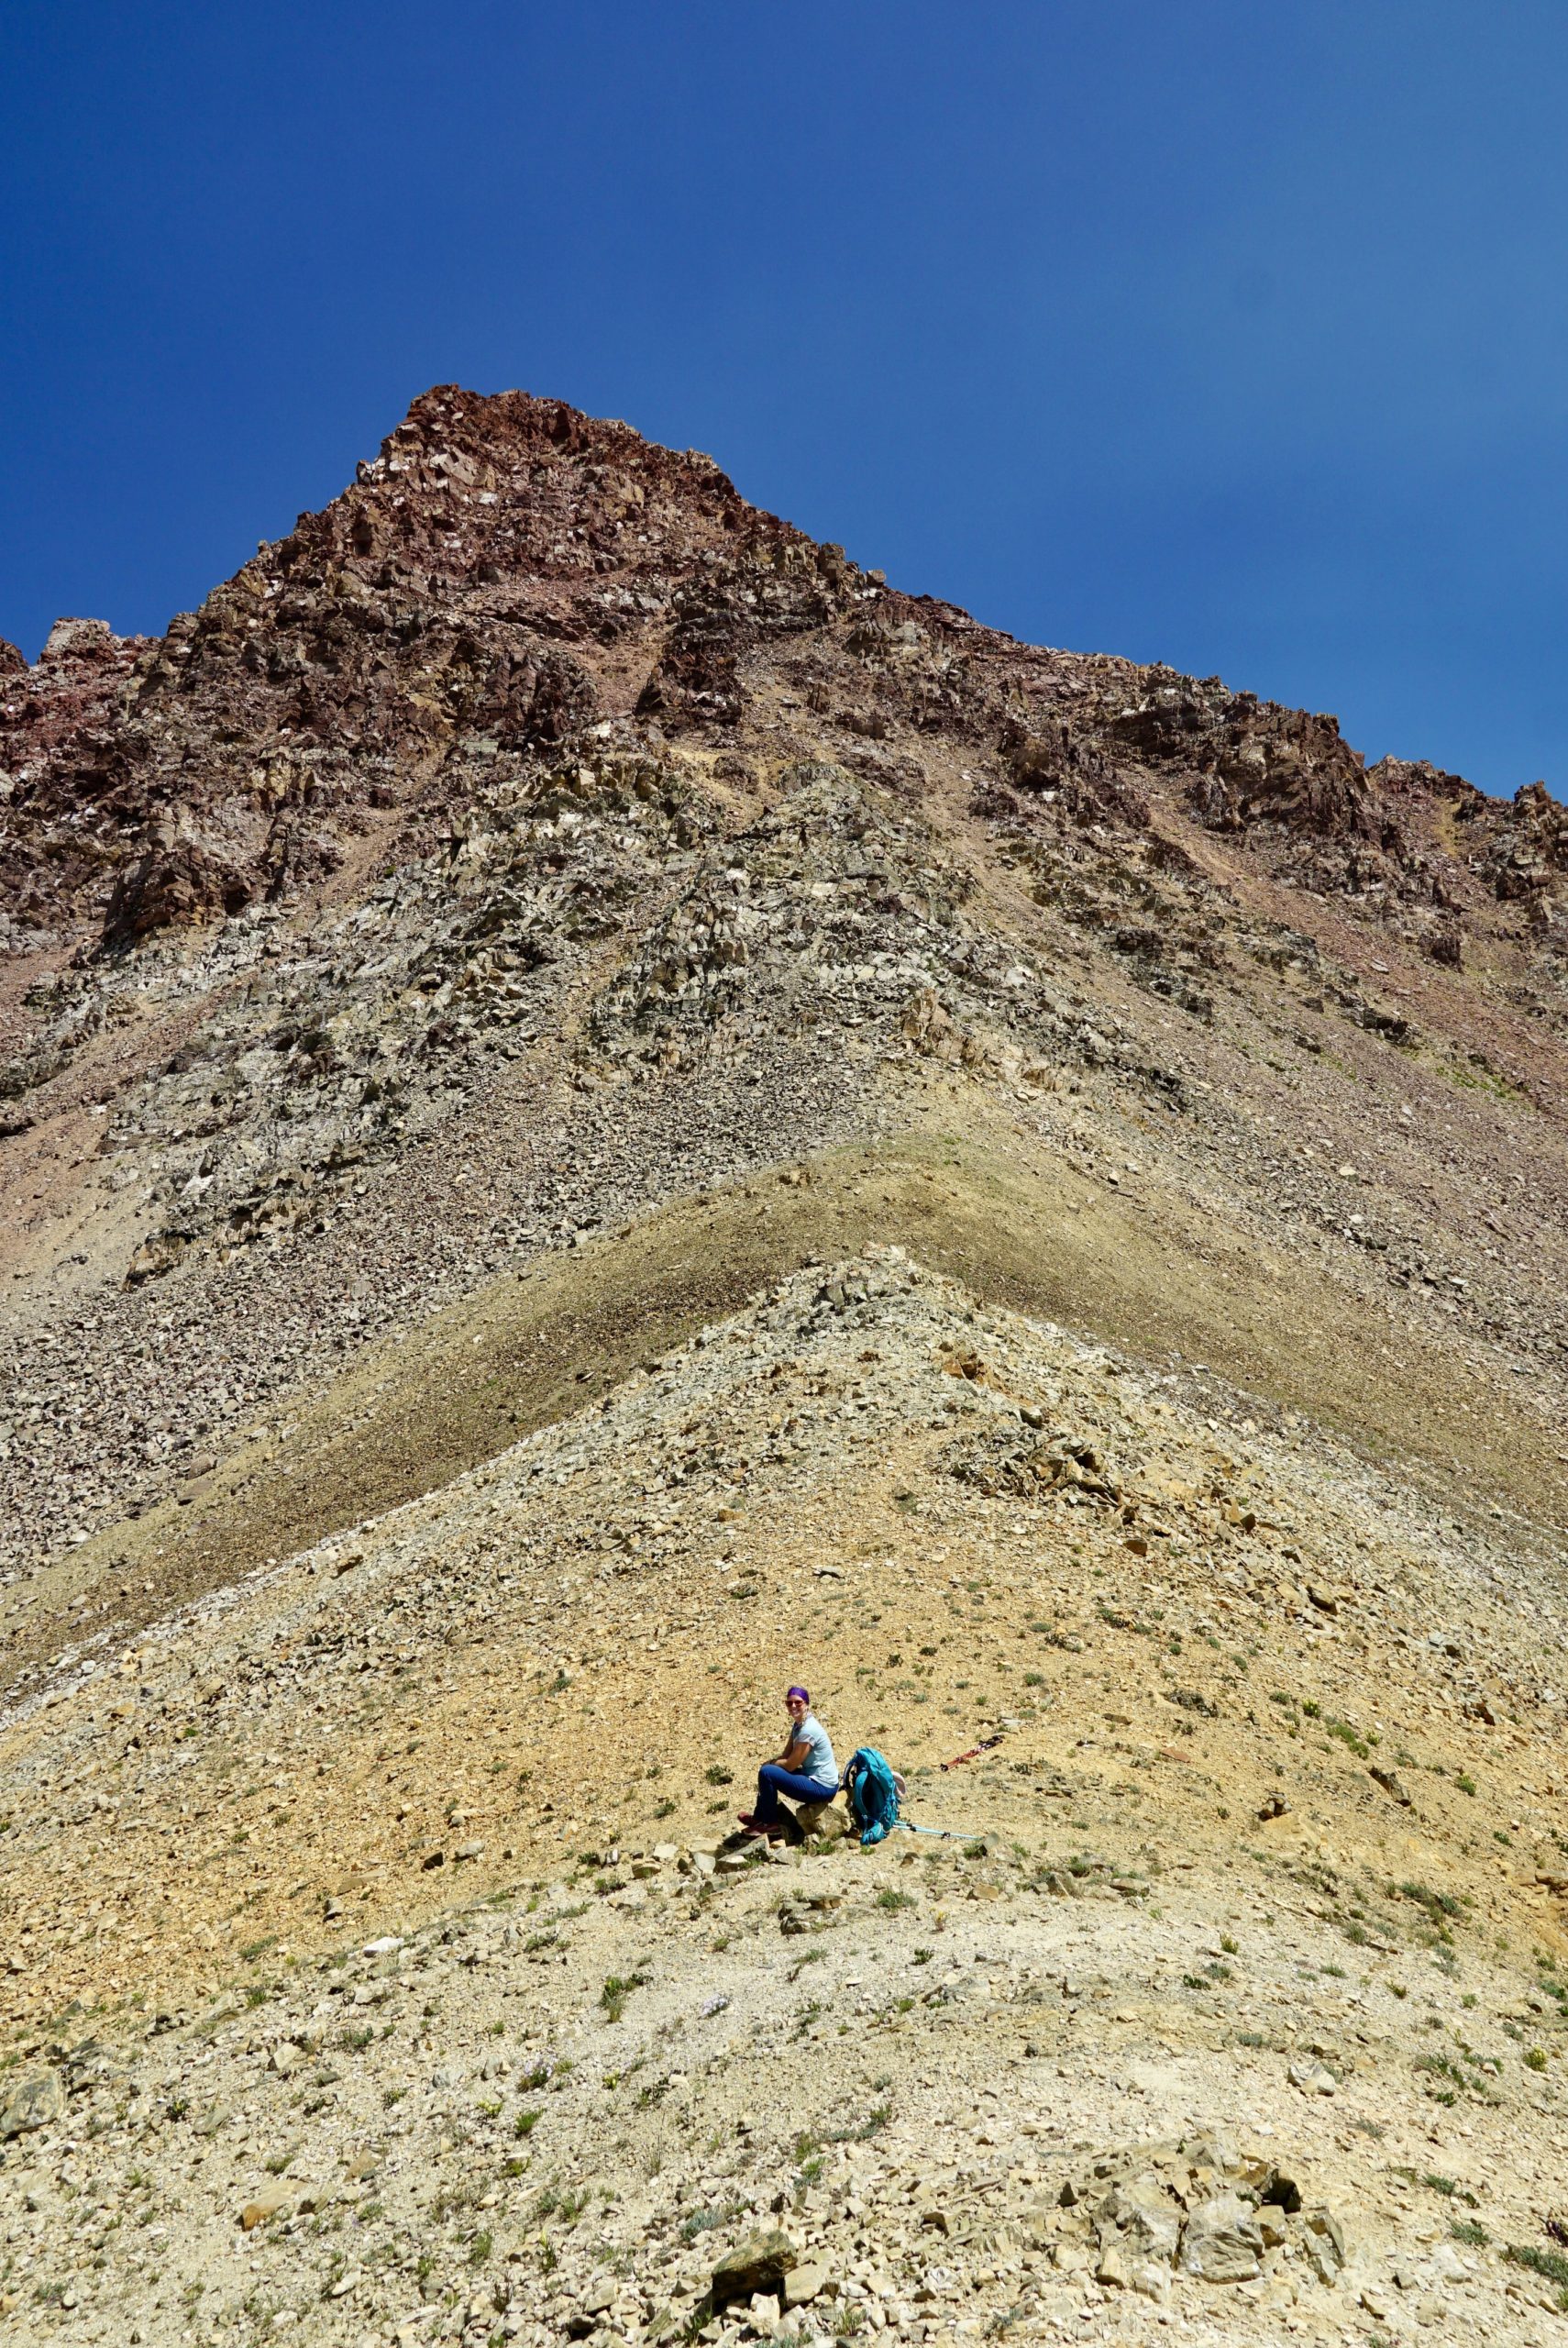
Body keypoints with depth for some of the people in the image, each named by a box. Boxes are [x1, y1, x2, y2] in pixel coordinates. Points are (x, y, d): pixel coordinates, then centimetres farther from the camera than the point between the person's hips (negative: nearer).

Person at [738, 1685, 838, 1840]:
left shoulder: (808, 1729, -22)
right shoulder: (797, 1725, 8)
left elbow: (790, 1764, -19)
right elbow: (786, 1755, 10)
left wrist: (770, 1763, -2)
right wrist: (770, 1762, -8)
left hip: (822, 1787, -10)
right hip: (812, 1778, 10)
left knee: (766, 1773, -16)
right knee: (768, 1768, 18)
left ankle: (772, 1823, 1)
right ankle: (759, 1817, 29)